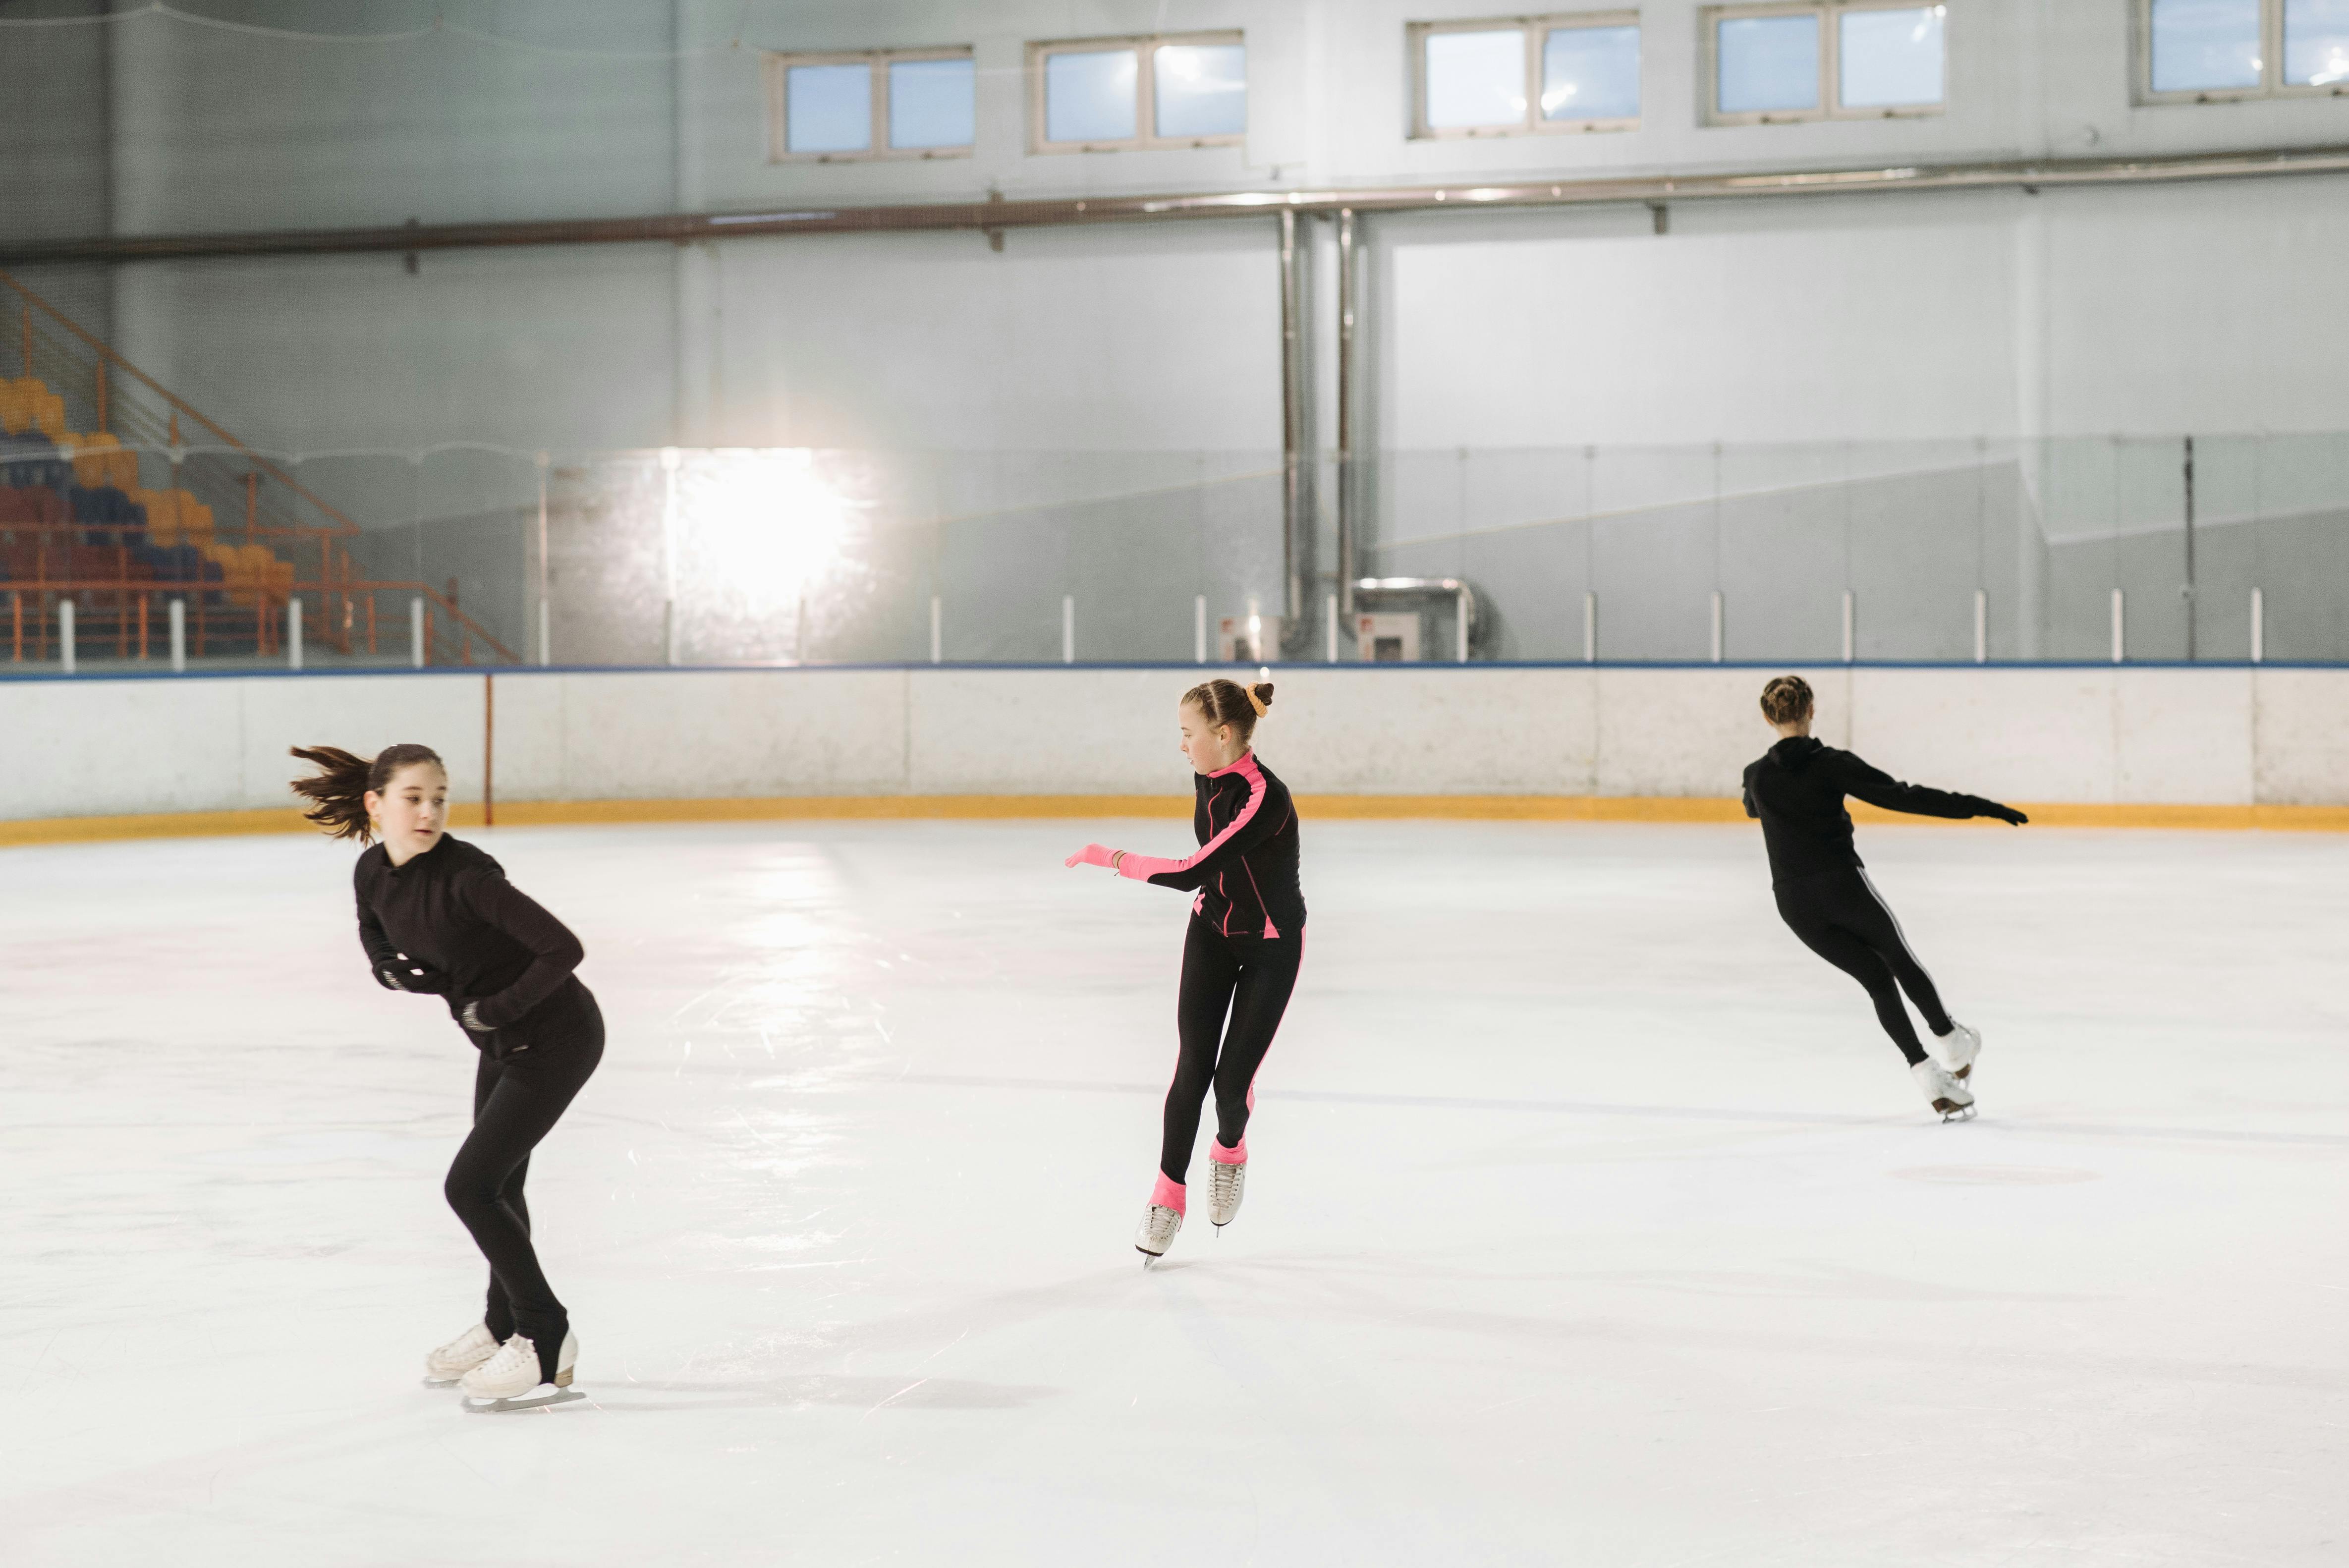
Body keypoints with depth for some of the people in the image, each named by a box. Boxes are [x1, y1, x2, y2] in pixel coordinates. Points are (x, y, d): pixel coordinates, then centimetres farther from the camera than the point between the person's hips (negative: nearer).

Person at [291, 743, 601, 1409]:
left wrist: (499, 1008, -22)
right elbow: (379, 937, 17)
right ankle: (504, 1326, 41)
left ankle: (547, 1341, -1)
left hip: (557, 1035, -8)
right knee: (497, 1188, 21)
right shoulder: (373, 873, -5)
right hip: (504, 1040, 8)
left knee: (471, 1185, -12)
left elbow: (563, 948, -30)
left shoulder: (466, 875, -28)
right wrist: (394, 969, -4)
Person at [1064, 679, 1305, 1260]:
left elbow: (1193, 873, -35)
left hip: (1271, 948, -5)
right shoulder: (1207, 777, -7)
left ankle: (1230, 1150, 29)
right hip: (1212, 932, 5)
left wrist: (1111, 858, -29)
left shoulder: (1265, 799, -32)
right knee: (1193, 1067, -4)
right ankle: (1169, 1191, 6)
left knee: (1232, 1080, -4)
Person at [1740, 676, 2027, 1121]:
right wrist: (1977, 807, -14)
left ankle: (1927, 1074, 0)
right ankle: (1953, 1042, 34)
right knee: (1902, 962, 21)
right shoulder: (1832, 764, -9)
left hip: (1794, 902, 4)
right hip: (1843, 884, -4)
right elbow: (1904, 797, -14)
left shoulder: (1757, 776, 4)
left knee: (1877, 977, 11)